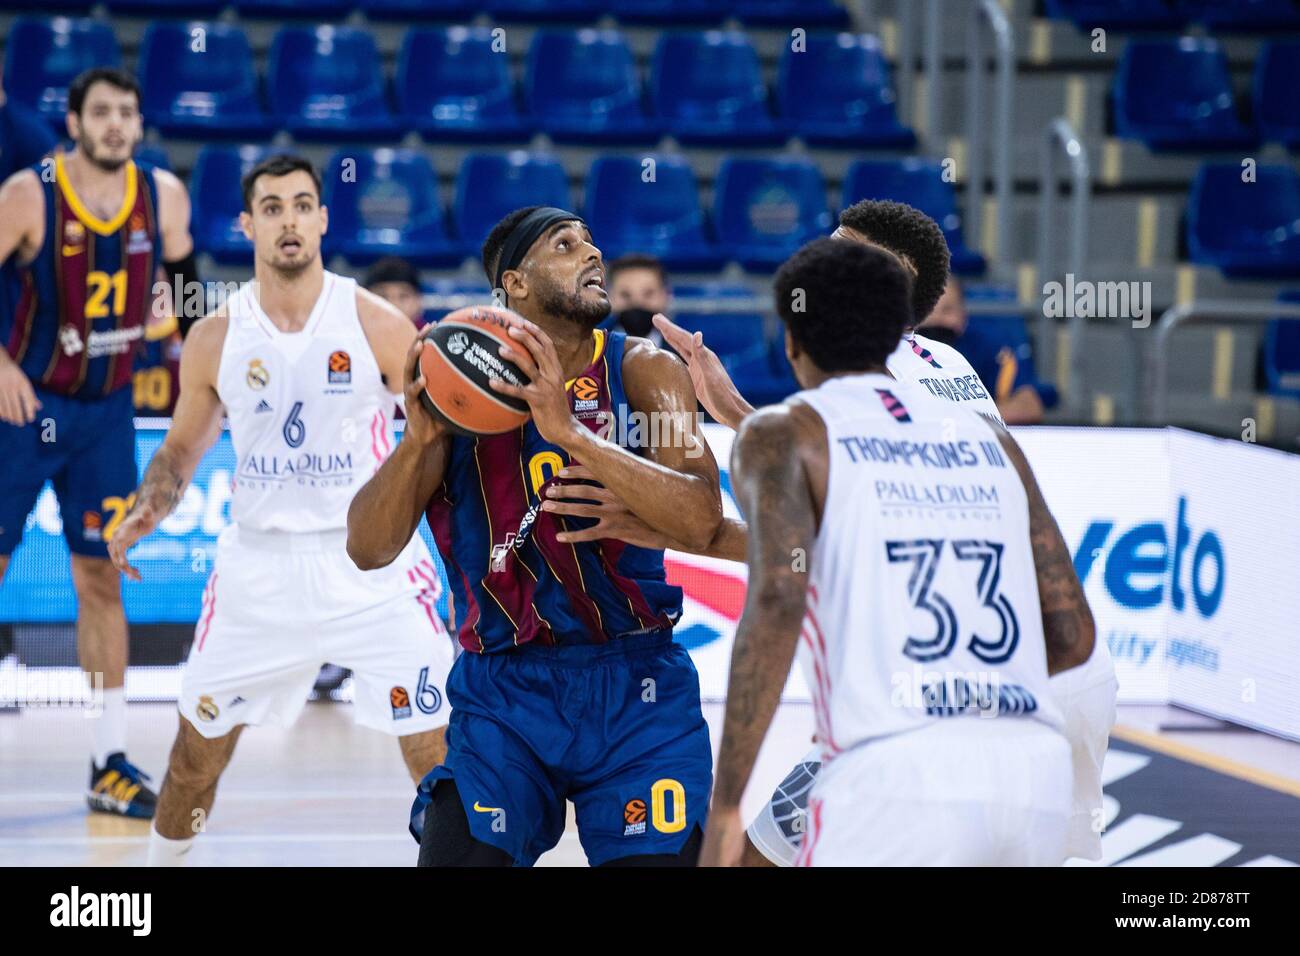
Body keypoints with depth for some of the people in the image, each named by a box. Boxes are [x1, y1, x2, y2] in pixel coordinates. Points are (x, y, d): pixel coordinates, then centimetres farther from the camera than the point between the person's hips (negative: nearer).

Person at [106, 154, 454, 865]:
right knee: (198, 746, 10)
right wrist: (146, 512, -5)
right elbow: (183, 447, 13)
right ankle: (161, 862, 31)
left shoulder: (376, 324, -6)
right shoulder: (215, 337, 0)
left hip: (370, 560, -2)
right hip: (258, 562, 2)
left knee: (434, 743, -6)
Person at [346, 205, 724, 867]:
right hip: (501, 693, 0)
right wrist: (419, 439, -20)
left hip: (635, 690, 0)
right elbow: (367, 550, -3)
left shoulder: (644, 371, -1)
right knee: (456, 854, -13)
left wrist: (569, 432, -26)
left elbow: (701, 520, -17)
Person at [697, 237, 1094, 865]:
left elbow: (777, 601, -10)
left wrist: (724, 807, -11)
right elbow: (1072, 636, 21)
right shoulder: (989, 441, 24)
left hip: (896, 779, -5)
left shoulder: (782, 434, 9)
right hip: (1036, 774, 5)